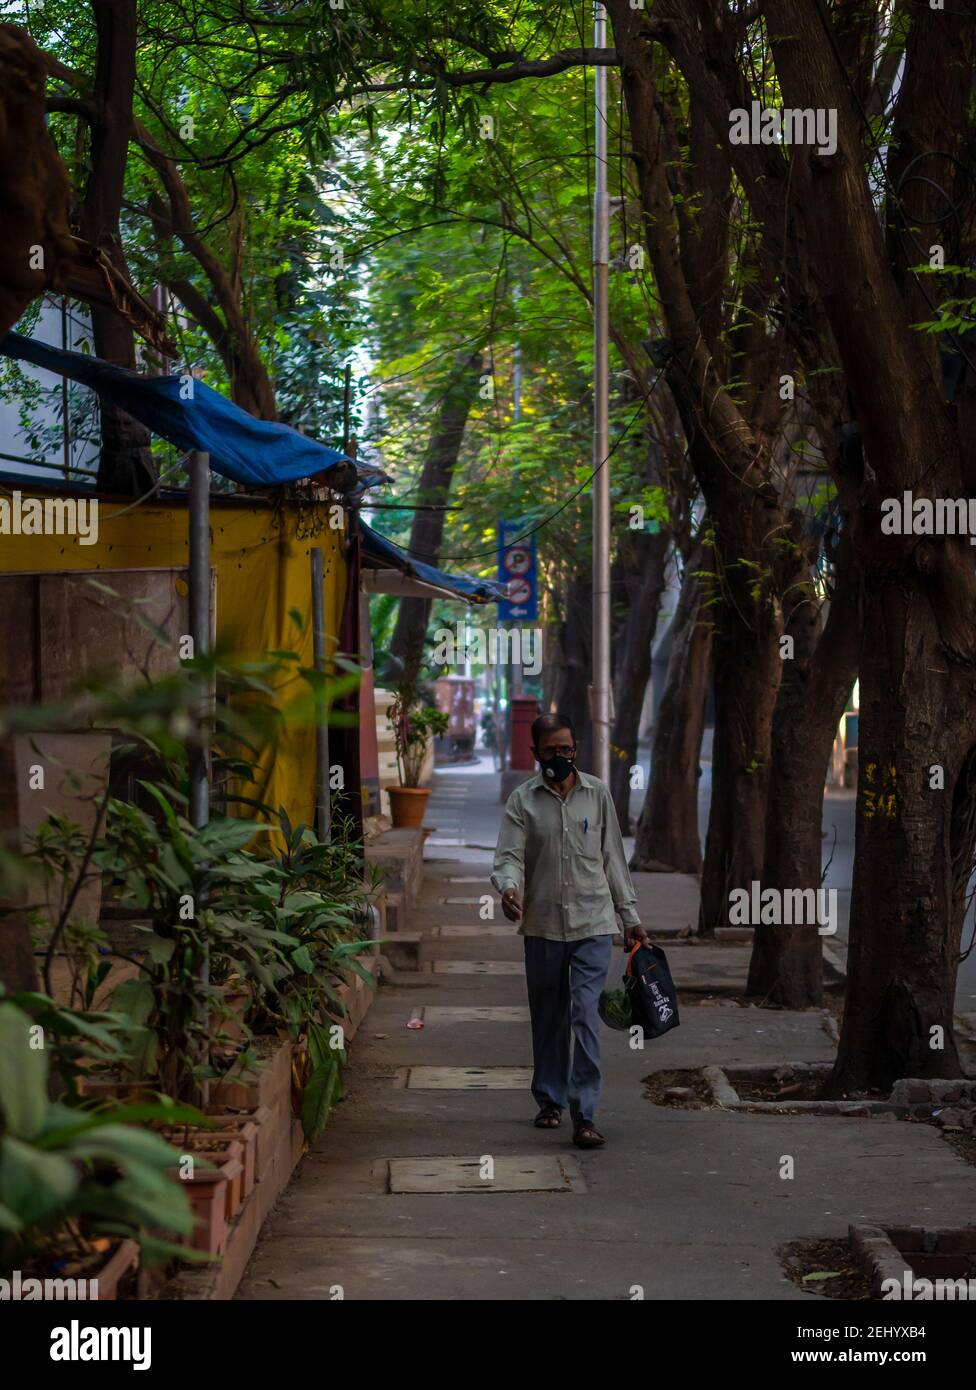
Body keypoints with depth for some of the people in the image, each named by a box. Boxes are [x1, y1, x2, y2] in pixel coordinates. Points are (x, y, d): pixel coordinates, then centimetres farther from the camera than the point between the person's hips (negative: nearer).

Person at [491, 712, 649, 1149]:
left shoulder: (597, 794, 7)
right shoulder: (522, 801, 3)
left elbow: (612, 857, 12)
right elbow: (509, 856, -5)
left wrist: (630, 917, 12)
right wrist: (509, 887, -28)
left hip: (592, 924, -1)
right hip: (542, 925, 1)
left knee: (586, 1017, -10)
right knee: (548, 1018, 12)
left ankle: (585, 1116, -12)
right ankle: (550, 1100, 29)